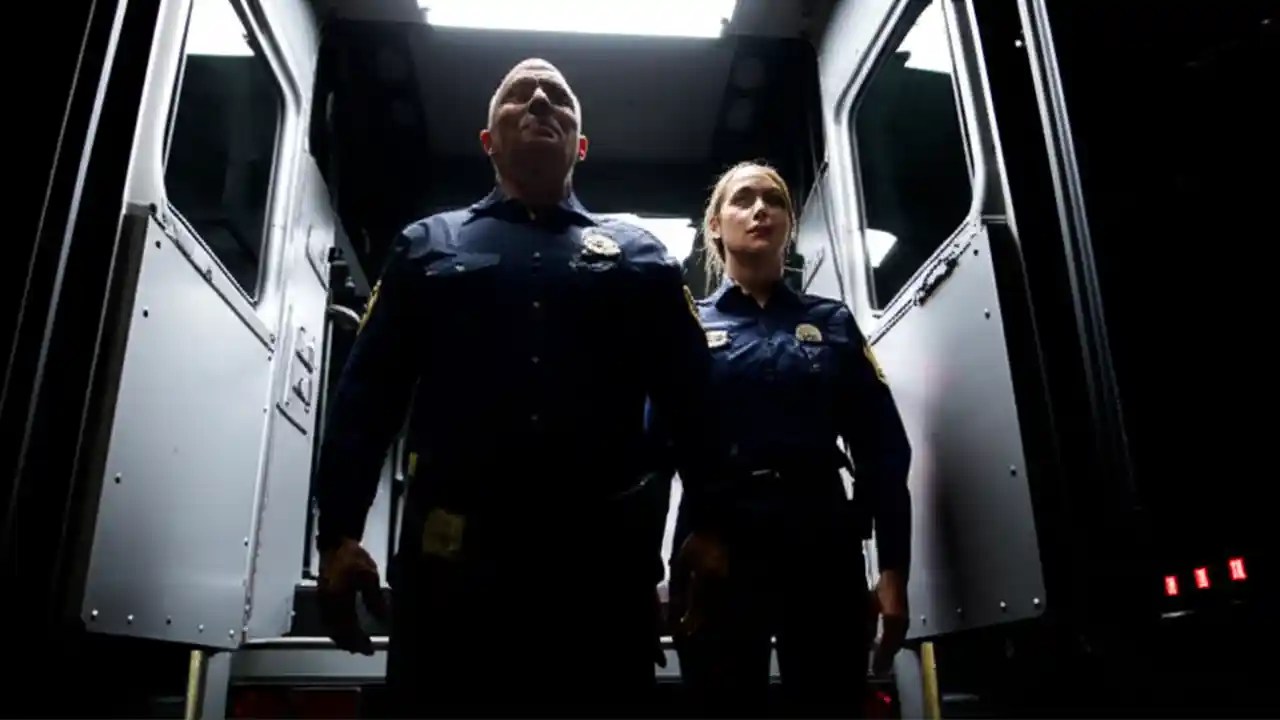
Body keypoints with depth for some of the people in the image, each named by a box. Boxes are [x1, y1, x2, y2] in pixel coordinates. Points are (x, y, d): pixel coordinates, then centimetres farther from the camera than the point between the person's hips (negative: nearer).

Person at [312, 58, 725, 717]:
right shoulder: (428, 245, 15)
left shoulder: (638, 254, 15)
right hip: (453, 553, 0)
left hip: (603, 552, 1)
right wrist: (340, 533, -2)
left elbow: (693, 398, 8)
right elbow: (366, 394, 8)